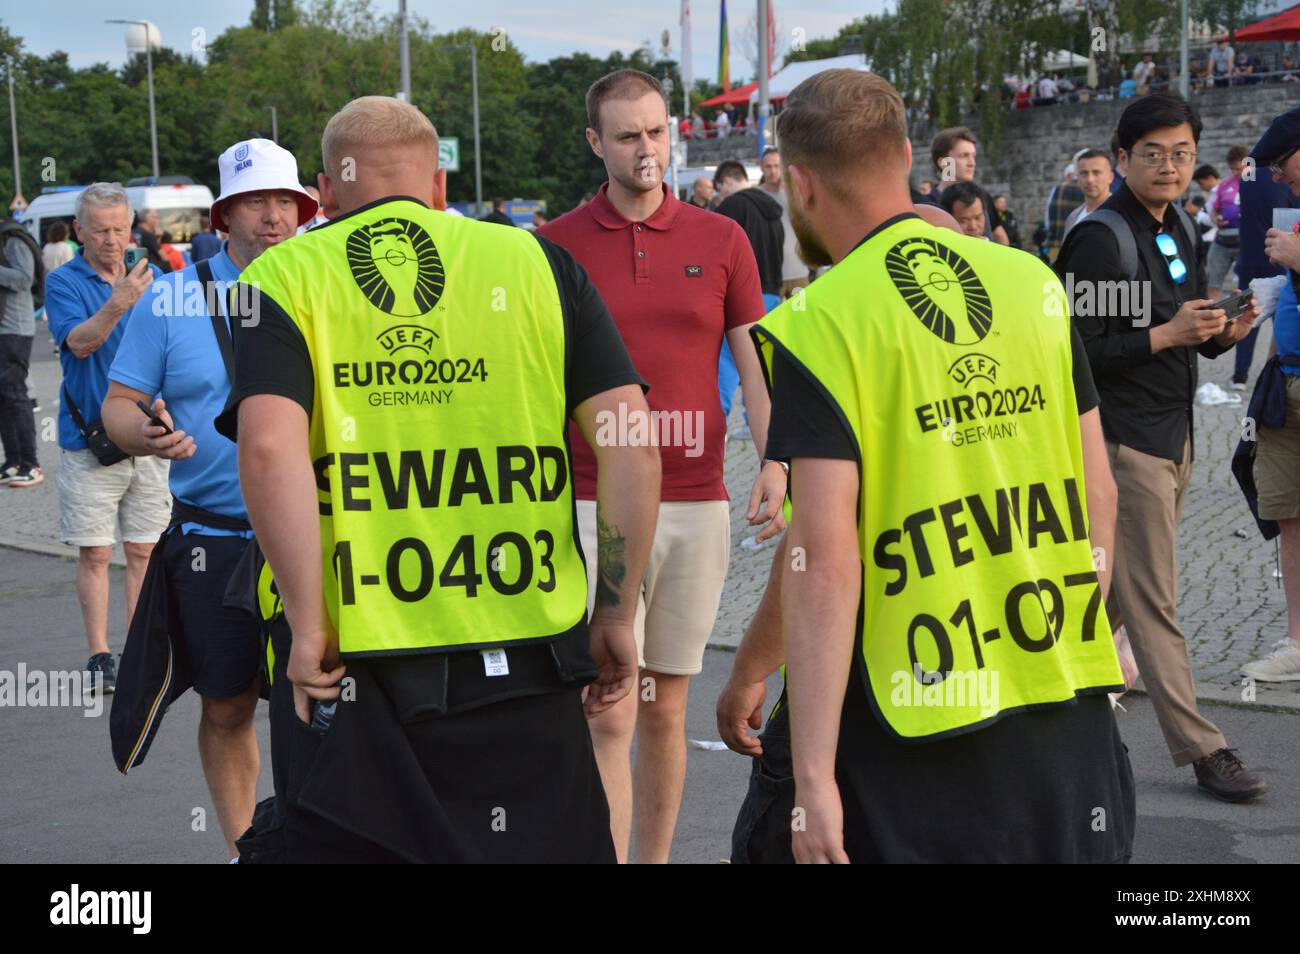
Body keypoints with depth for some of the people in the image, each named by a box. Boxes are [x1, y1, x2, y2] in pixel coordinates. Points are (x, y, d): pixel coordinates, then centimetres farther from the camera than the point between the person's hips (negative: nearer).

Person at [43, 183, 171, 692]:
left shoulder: (151, 276, 6)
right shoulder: (63, 282, -4)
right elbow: (79, 342, -20)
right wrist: (116, 306, -38)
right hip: (89, 441, -3)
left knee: (143, 551, 8)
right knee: (95, 553, 2)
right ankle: (99, 655, 10)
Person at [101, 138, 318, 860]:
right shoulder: (170, 299, 2)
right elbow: (118, 404, 2)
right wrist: (145, 433, -20)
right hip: (211, 538, 0)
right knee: (227, 707, 9)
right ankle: (241, 845, 27)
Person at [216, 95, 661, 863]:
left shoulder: (282, 276, 2)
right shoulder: (537, 261, 6)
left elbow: (269, 448, -16)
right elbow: (631, 441, -2)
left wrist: (307, 625, -9)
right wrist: (616, 615, 5)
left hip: (350, 670, -1)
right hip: (525, 669, 2)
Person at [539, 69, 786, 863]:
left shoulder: (721, 240, 6)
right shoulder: (555, 246, 2)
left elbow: (756, 367, 5)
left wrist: (775, 464, -11)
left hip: (699, 507, 2)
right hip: (592, 508, -2)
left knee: (666, 711, 12)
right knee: (610, 716, -8)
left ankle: (656, 860, 26)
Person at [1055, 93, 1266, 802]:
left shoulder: (1179, 228, 12)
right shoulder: (1100, 238, -15)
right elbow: (1078, 351, -19)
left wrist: (1223, 334, 0)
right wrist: (1167, 336, -23)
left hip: (1174, 433, 9)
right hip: (1124, 437, -9)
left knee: (1117, 590, 16)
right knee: (1153, 606, -3)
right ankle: (1202, 750, 1)